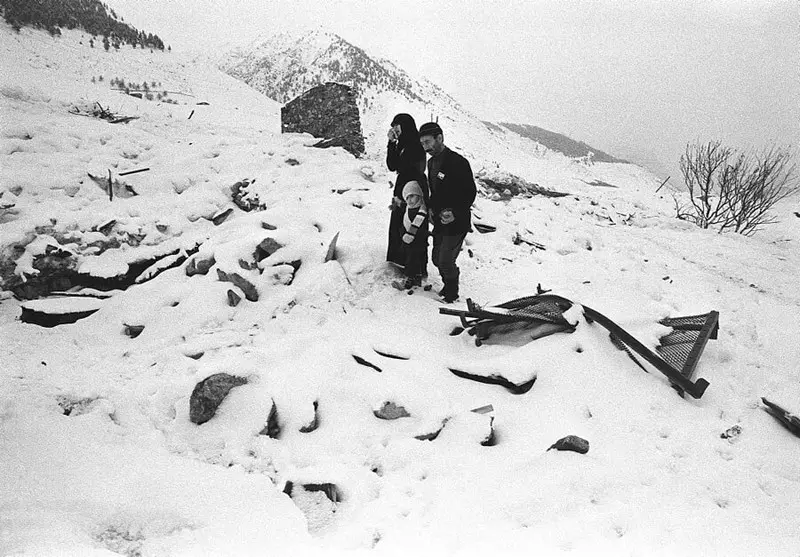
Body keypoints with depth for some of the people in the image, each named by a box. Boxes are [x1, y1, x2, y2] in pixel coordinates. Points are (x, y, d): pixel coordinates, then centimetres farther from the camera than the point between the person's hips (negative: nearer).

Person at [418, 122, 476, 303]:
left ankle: (452, 293, 18)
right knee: (437, 258, 14)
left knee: (446, 261, -5)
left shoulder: (458, 162, -19)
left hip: (456, 222, -8)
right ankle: (448, 285, 37)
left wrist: (455, 213, -26)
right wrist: (431, 208, 6)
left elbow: (470, 192, -17)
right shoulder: (432, 162, 9)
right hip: (439, 221, 8)